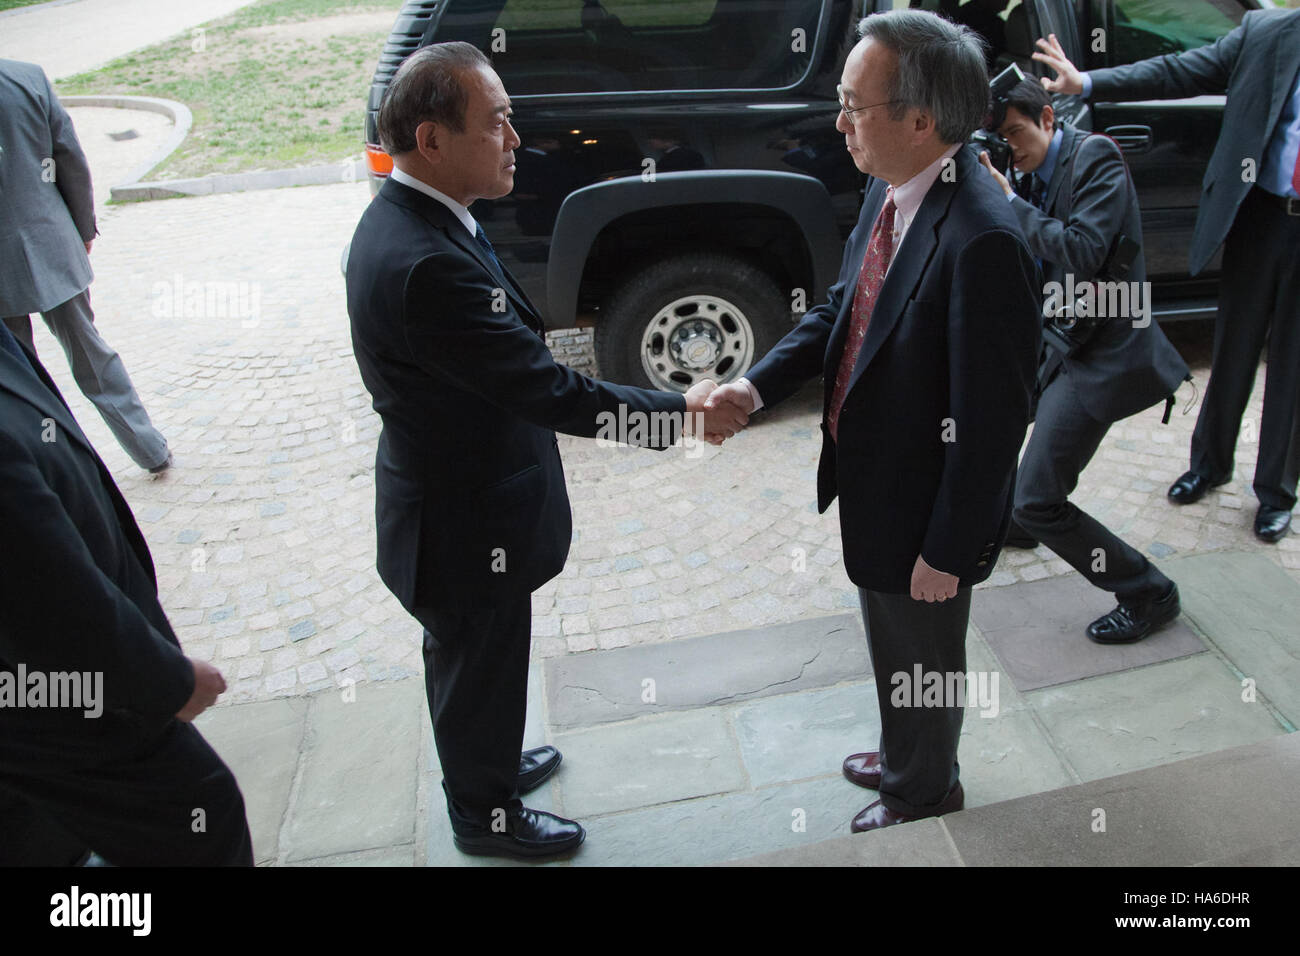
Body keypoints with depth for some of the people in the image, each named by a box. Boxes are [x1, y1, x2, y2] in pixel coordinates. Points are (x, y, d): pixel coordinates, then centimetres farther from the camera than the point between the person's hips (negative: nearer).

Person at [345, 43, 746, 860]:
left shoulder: (409, 220, -1)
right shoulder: (425, 263, -34)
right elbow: (549, 390, -31)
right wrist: (681, 415, -21)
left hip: (452, 501, 9)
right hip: (466, 527, -9)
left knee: (470, 663, 29)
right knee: (481, 670, 15)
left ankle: (486, 764, 55)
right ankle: (487, 817, 42)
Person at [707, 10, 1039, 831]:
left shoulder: (983, 240, -31)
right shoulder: (889, 191, -4)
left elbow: (991, 421, -26)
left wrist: (949, 550, -18)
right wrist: (758, 385, -8)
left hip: (926, 512, -8)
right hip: (871, 484, 8)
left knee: (924, 662, 19)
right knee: (892, 645, 30)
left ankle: (926, 790, 49)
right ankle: (902, 756, 58)